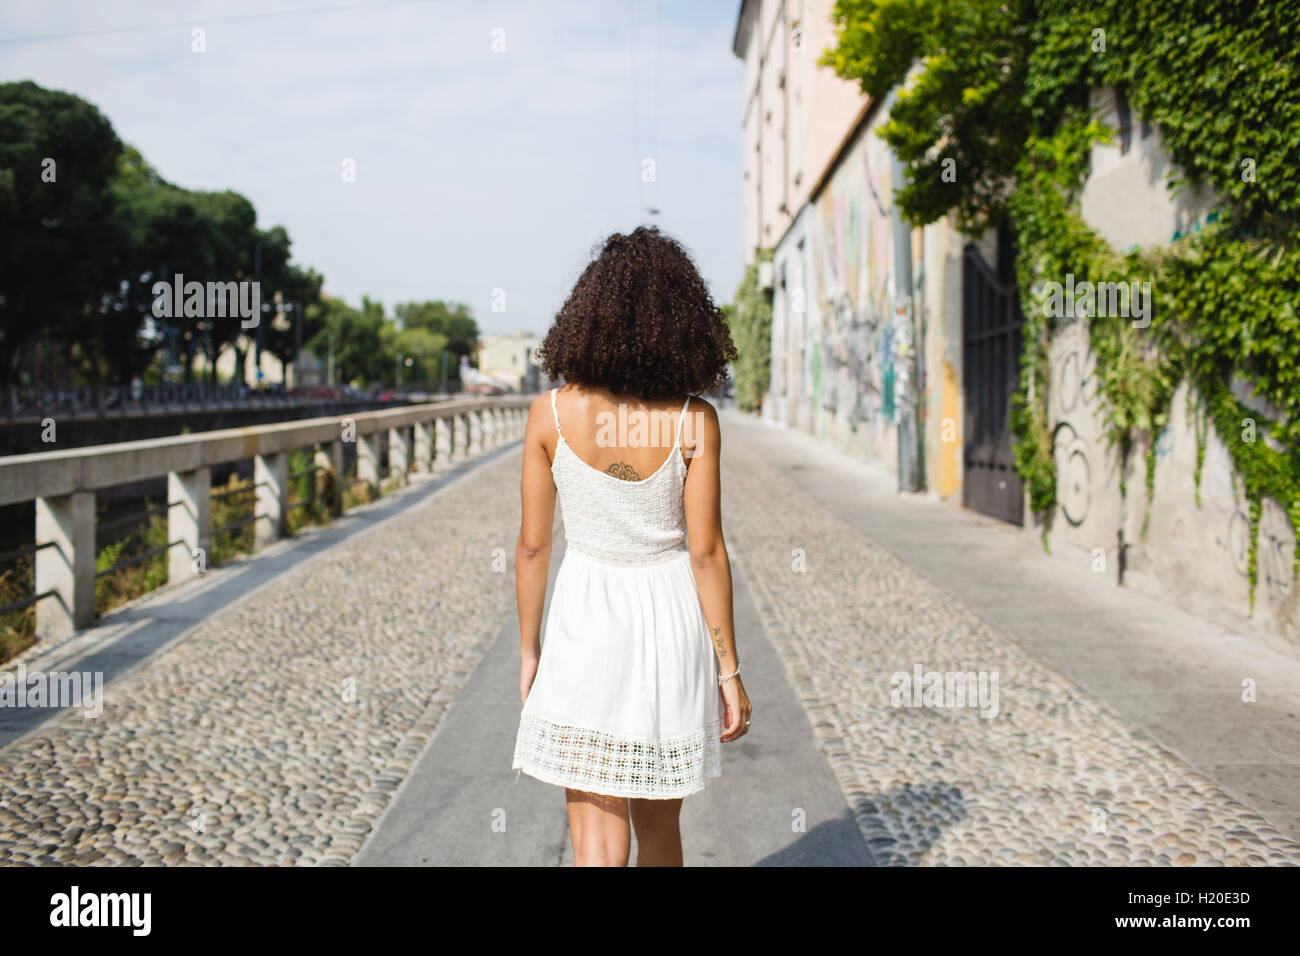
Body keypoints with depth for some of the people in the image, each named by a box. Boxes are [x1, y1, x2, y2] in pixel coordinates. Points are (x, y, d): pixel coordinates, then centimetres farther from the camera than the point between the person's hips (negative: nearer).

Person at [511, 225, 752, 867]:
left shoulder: (551, 413, -9)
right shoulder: (694, 421, -11)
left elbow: (532, 545, -3)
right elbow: (707, 553, -9)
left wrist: (529, 649, 9)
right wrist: (728, 669, -1)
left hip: (586, 620, -1)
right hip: (671, 621, 1)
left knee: (598, 843, 2)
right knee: (659, 823, 21)